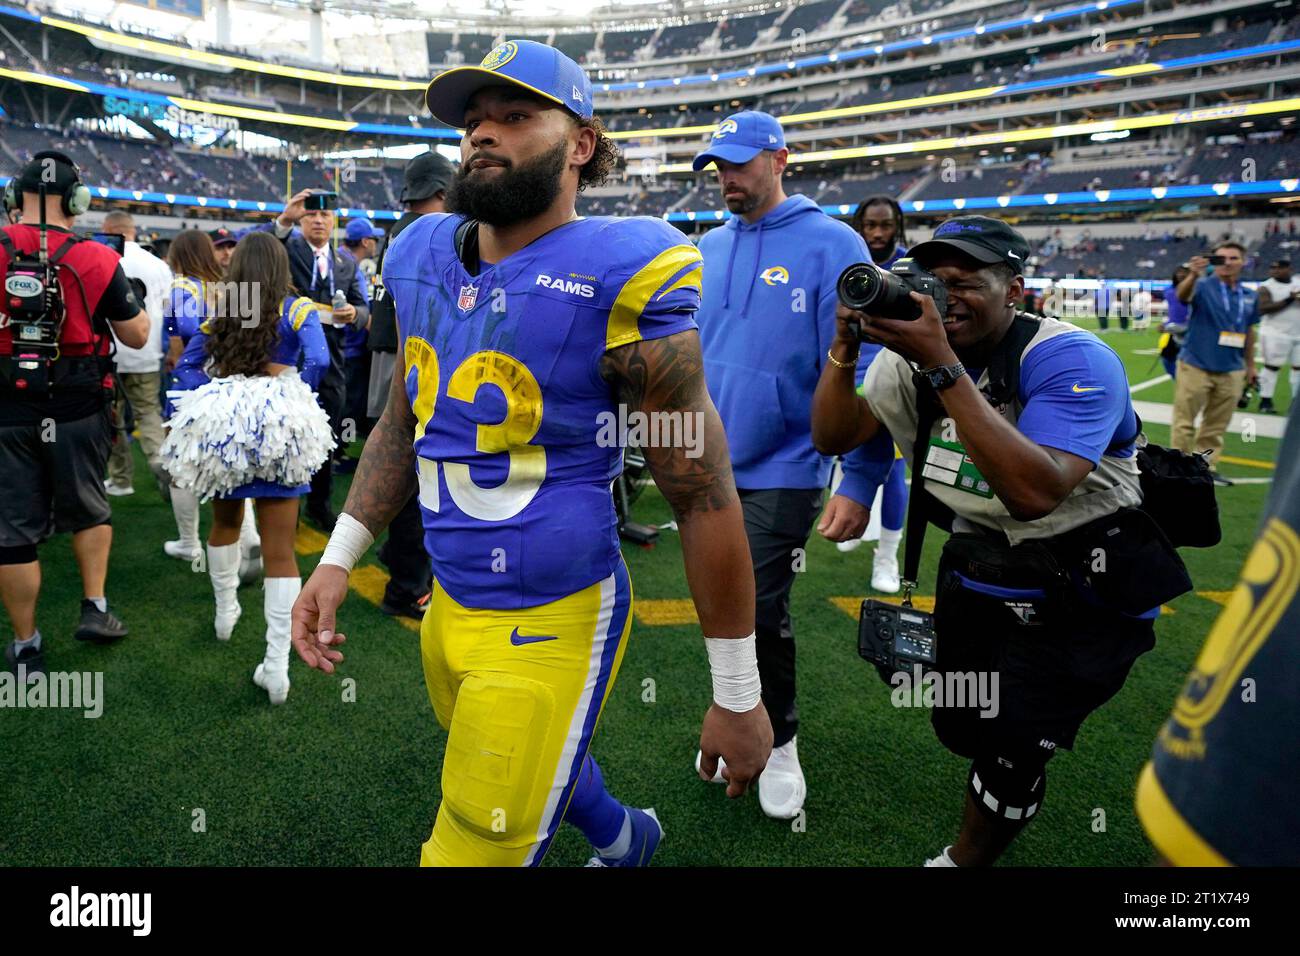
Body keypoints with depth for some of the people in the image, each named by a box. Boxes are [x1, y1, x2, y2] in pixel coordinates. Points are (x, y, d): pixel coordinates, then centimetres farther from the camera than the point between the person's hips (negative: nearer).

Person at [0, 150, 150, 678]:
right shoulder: (96, 260, -10)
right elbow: (137, 336, -1)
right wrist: (135, 300, 17)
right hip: (78, 411, -1)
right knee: (87, 510, 21)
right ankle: (94, 607, 19)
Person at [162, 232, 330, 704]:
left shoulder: (219, 313, 7)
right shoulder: (296, 309, -3)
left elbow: (185, 368, 4)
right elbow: (318, 361, -18)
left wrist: (216, 397, 2)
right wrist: (294, 397, -4)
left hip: (221, 427, 3)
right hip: (278, 434, -3)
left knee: (225, 523, 29)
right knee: (280, 551, -1)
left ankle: (225, 610, 45)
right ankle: (277, 664, -5)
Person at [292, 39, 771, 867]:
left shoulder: (618, 280, -19)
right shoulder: (421, 257, 1)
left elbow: (705, 497, -15)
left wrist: (738, 697, -10)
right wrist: (339, 559, 8)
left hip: (552, 623, -7)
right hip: (450, 602, 7)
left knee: (478, 847, 3)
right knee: (536, 765, 29)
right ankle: (625, 839, 60)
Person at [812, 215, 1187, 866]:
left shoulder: (1070, 358, -24)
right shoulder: (911, 358, -3)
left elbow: (1034, 493, -39)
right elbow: (831, 438, -5)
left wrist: (943, 367, -40)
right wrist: (846, 343, -21)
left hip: (1085, 586, -6)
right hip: (978, 564, 6)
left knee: (1011, 746, -10)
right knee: (959, 726, 12)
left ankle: (966, 858, 21)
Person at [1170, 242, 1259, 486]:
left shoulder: (1250, 296, 8)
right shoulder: (1203, 286, -8)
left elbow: (1249, 331, 18)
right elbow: (1183, 295, -31)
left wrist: (1250, 365, 19)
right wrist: (1192, 275, -52)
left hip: (1231, 372, 5)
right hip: (1195, 366, -5)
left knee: (1216, 425, 12)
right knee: (1184, 421, 2)